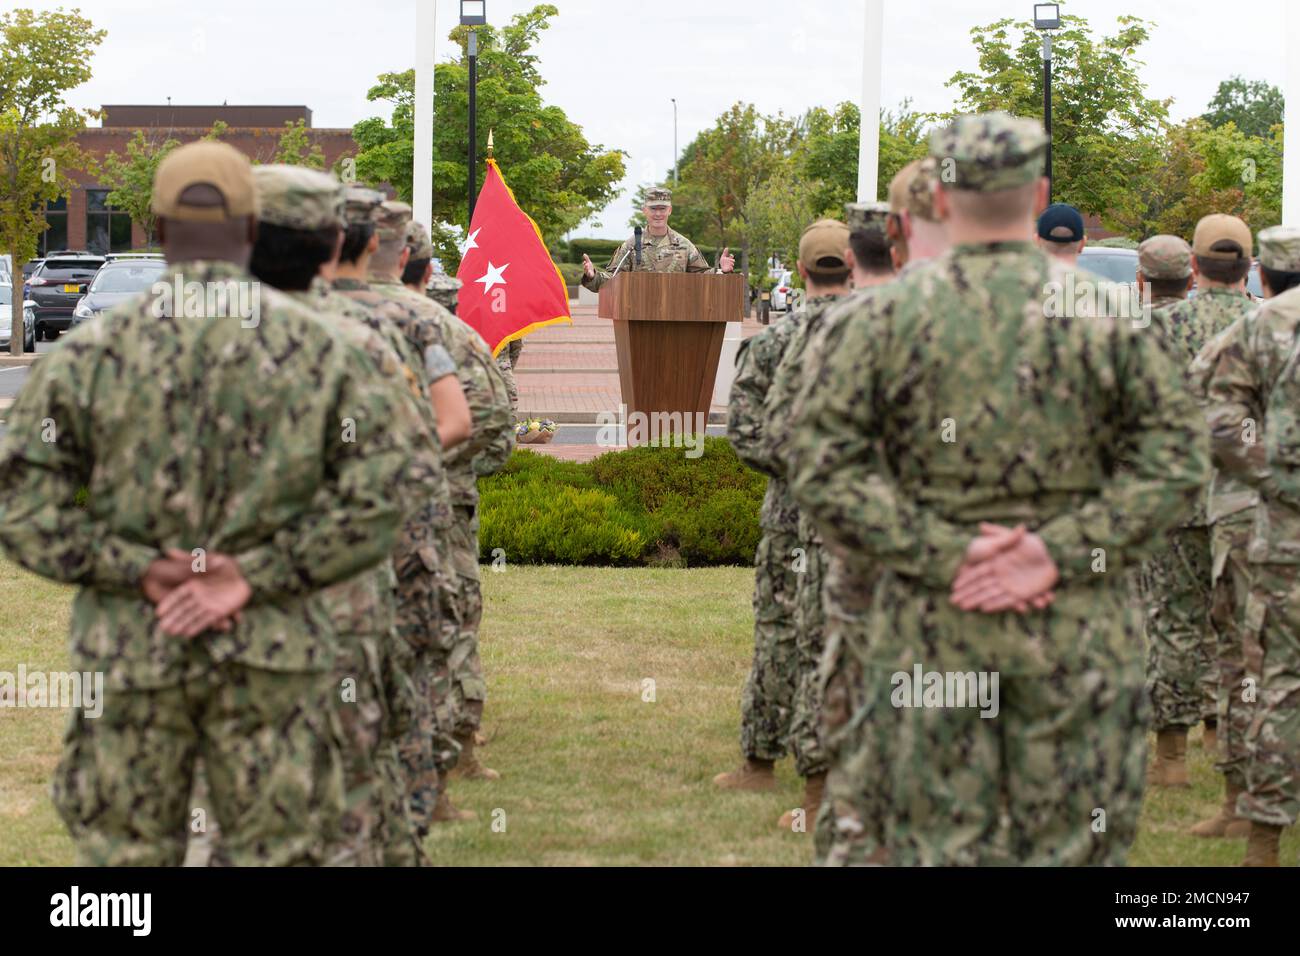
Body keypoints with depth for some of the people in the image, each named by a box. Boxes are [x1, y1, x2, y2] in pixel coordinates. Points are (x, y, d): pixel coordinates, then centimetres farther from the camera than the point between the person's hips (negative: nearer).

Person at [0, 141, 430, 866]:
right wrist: (256, 578, -10)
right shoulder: (321, 348, -1)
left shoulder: (91, 353, -1)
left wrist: (142, 572, -8)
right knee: (286, 856, 7)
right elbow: (383, 488, -8)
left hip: (131, 655, 0)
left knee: (125, 856, 11)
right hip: (274, 656, 0)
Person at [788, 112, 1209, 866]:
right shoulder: (1109, 310, -1)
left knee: (935, 841, 7)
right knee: (1070, 843, 7)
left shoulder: (890, 313, -1)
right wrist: (1061, 553, -10)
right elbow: (1176, 458, -5)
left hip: (930, 624, 0)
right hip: (1079, 631, 0)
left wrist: (940, 555, -10)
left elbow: (821, 460, -6)